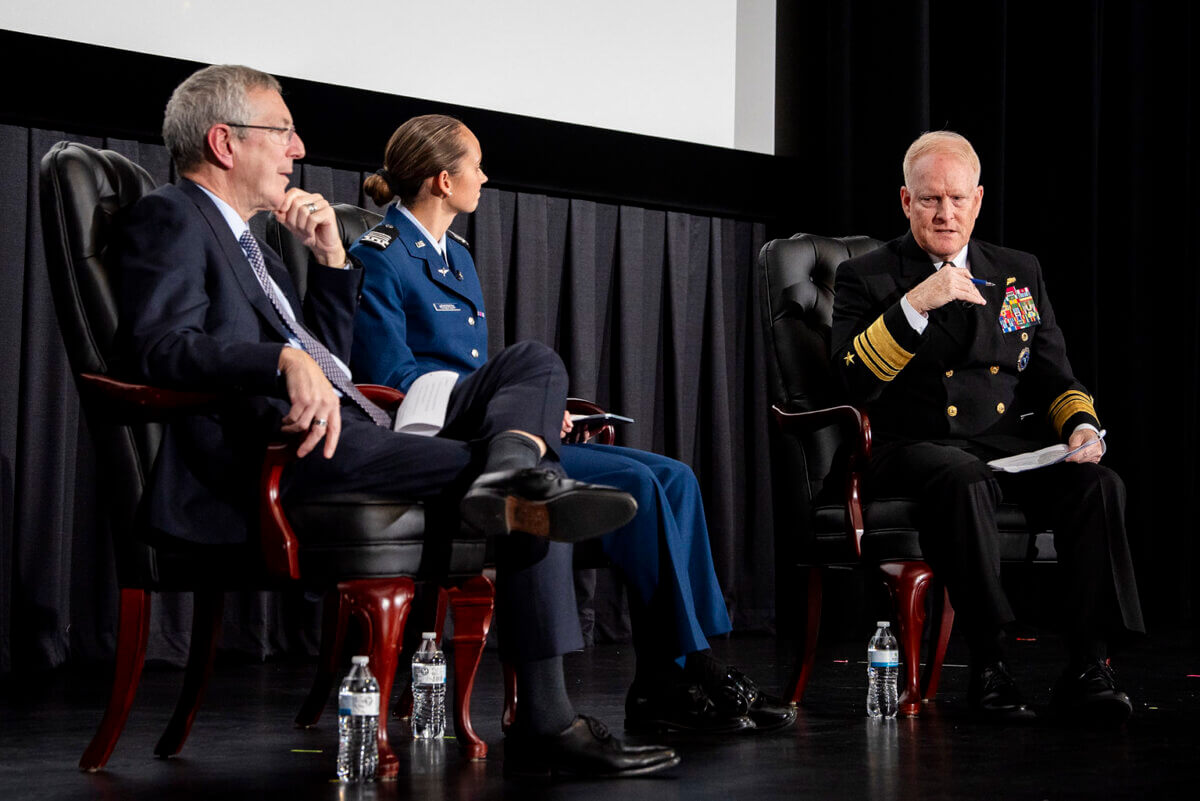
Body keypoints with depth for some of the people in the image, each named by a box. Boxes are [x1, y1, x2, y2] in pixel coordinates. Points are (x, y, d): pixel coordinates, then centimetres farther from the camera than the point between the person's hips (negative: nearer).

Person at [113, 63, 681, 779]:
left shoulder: (247, 242, 32)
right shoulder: (170, 219, 2)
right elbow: (160, 345, -17)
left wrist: (331, 256, 19)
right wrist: (287, 363, -32)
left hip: (352, 427, 10)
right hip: (279, 449, -9)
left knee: (537, 365, -2)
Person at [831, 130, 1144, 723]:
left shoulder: (1019, 272, 18)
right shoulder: (866, 278, 6)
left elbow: (1051, 374, 19)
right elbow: (855, 384, -9)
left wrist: (1081, 424, -2)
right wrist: (916, 305, -18)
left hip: (1013, 444, 4)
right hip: (916, 447, -4)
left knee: (1098, 484, -25)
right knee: (965, 482, -38)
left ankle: (1086, 669, -23)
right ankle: (987, 666, -29)